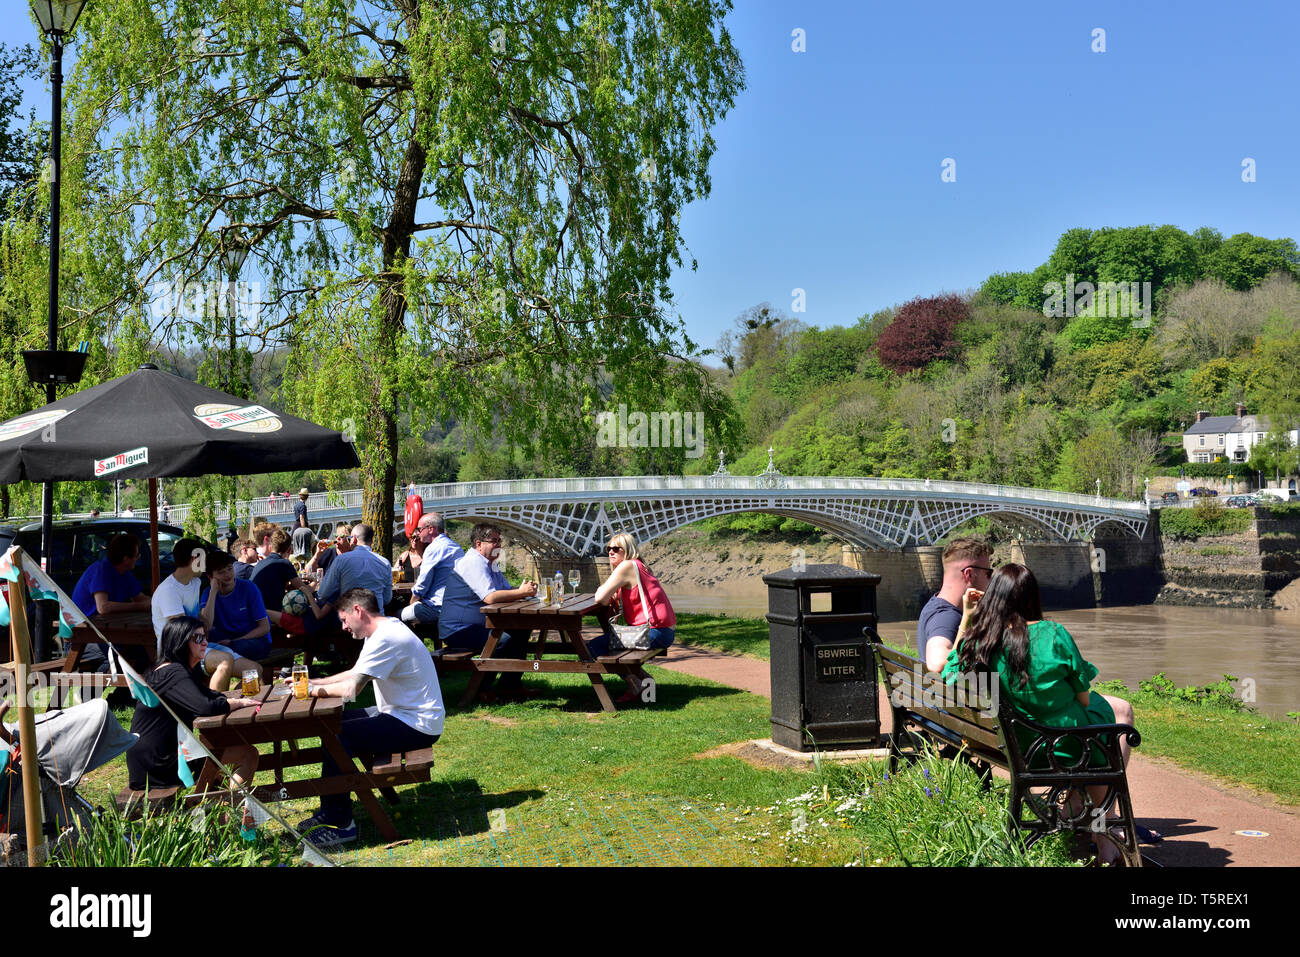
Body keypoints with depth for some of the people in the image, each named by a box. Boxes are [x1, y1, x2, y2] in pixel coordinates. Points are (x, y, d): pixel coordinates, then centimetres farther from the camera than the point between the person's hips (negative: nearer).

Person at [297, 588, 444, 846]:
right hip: (401, 714, 11)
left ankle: (340, 823, -5)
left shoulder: (386, 638, -22)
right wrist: (314, 682, 14)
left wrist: (315, 690, -9)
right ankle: (331, 810, 19)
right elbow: (356, 672, 22)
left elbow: (350, 689, -26)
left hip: (418, 726, -11)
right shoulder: (385, 630, 12)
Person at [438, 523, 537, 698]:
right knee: (504, 639, -26)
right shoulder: (473, 562, -18)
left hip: (479, 627, 10)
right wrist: (521, 592, -21)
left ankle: (511, 685, 8)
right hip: (458, 630, -10)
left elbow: (506, 592, 17)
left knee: (522, 631, 3)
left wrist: (524, 590, -6)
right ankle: (482, 689, -11)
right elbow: (490, 597, -29)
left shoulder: (491, 564, 17)